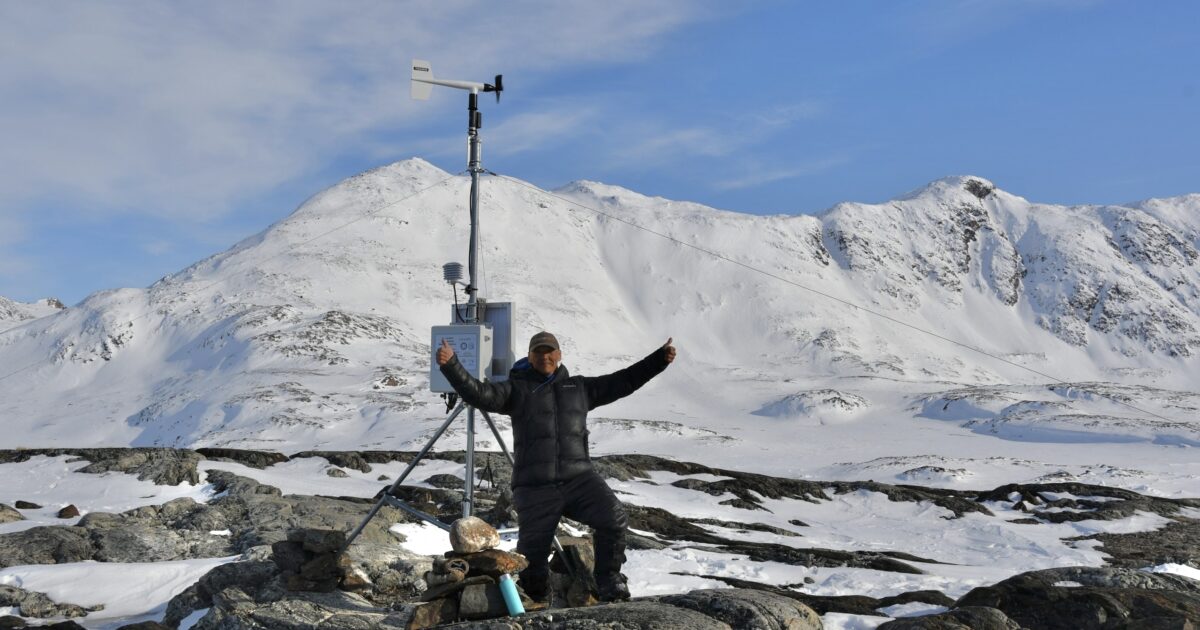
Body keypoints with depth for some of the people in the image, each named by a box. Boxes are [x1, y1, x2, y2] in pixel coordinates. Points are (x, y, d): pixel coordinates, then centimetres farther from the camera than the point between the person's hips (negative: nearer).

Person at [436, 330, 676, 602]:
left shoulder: (579, 387, 19)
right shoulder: (516, 389, 10)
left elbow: (623, 380, 19)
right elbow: (479, 394, -5)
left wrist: (659, 359, 11)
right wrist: (451, 365, -20)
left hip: (579, 478, 2)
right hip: (535, 488, -2)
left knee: (614, 519, -20)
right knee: (533, 549, 0)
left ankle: (609, 581, 0)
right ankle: (533, 600, 31)